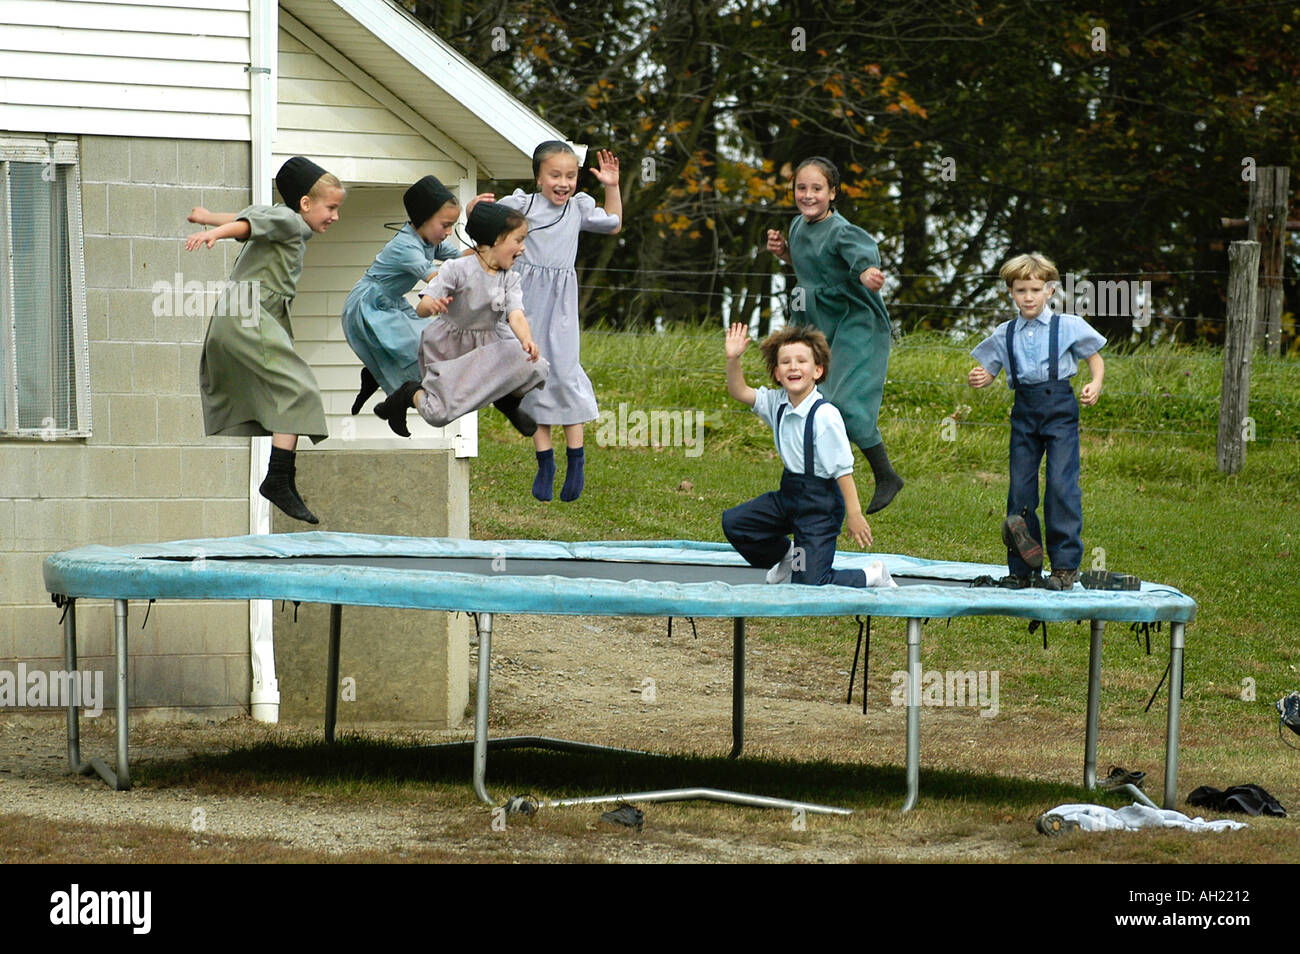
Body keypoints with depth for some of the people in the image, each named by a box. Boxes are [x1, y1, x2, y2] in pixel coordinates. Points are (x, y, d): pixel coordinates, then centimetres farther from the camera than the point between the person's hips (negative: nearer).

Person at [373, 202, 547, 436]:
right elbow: (421, 308, -22)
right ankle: (409, 394, 15)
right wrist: (431, 306, -48)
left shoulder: (509, 278, -5)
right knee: (439, 415, -20)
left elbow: (516, 315, -20)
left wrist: (526, 340, -42)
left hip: (488, 346, 5)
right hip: (447, 346, -5)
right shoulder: (457, 269, -19)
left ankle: (508, 401, 14)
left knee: (535, 368, -19)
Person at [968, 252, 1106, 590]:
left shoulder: (1069, 326, 1)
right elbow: (988, 370, 14)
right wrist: (978, 379, -9)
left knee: (1061, 483, -13)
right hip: (1024, 411, 4)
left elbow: (1095, 358, 10)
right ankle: (1022, 568, 11)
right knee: (1020, 487, 3)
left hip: (1060, 409, -4)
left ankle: (1065, 565, -8)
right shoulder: (1004, 334, 9)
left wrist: (1095, 384, -9)